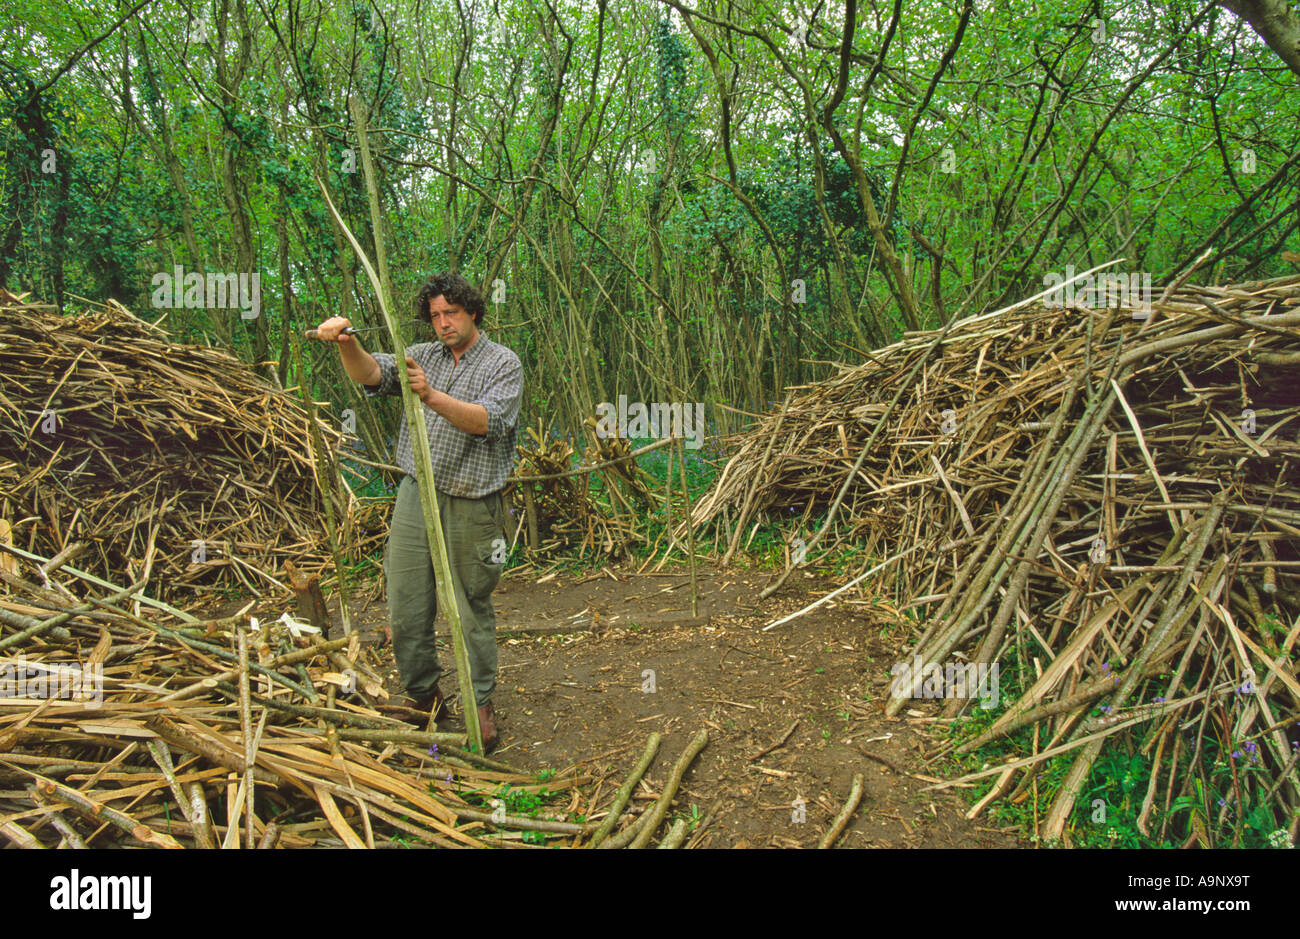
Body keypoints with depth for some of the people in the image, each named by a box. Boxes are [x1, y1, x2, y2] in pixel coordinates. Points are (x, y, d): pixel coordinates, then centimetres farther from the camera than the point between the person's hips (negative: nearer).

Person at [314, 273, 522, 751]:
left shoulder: (504, 363, -2)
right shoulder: (422, 356, 12)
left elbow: (485, 421, -18)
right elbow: (370, 373, -5)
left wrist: (432, 396, -31)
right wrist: (347, 344, -26)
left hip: (470, 506, -4)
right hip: (416, 495, 4)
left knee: (473, 608, 5)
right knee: (406, 607, 6)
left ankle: (480, 702, 21)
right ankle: (423, 697, 24)